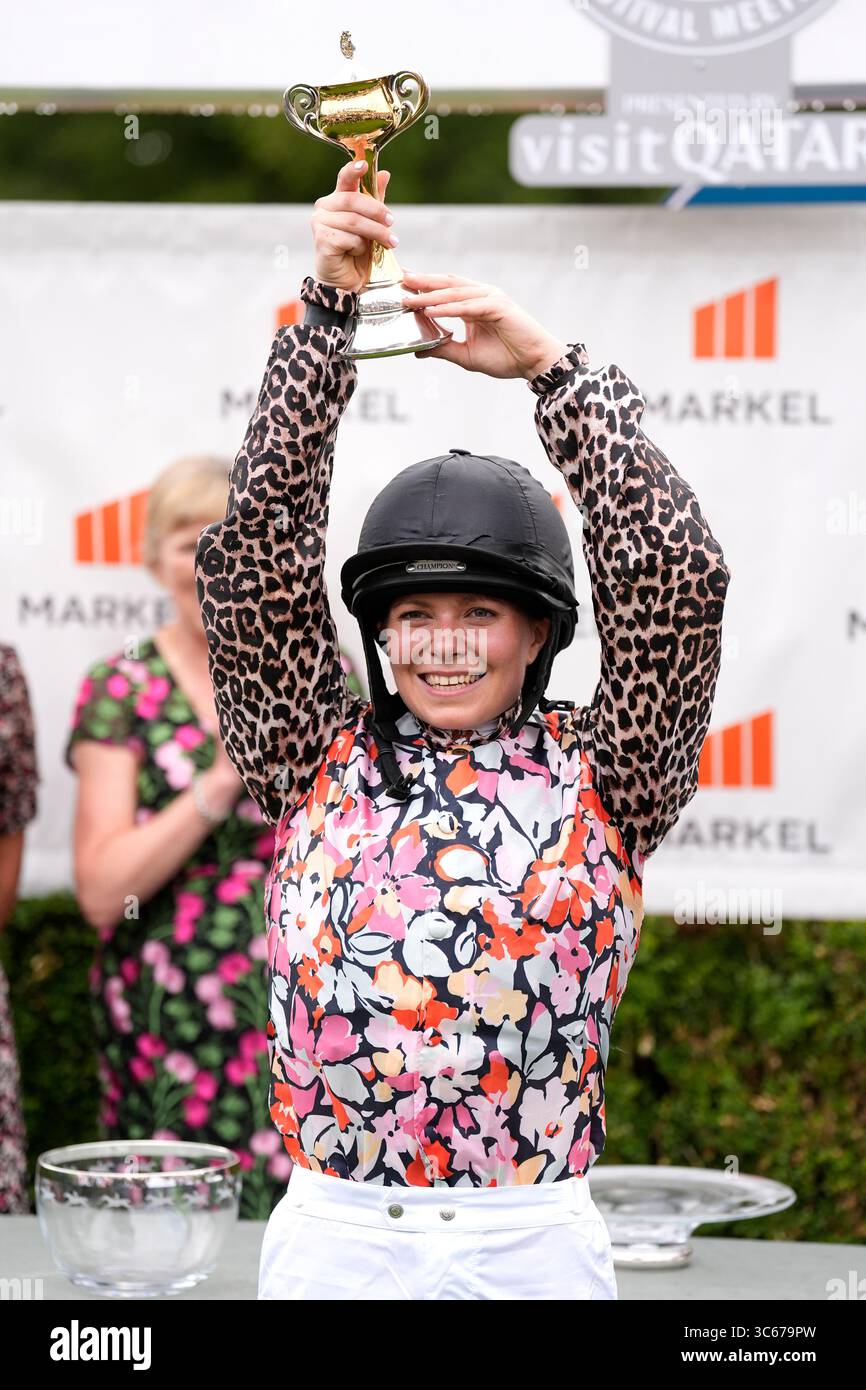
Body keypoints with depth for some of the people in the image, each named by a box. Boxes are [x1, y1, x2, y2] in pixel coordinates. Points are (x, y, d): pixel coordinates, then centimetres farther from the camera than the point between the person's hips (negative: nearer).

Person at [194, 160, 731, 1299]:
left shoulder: (599, 779, 3)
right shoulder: (320, 762, 6)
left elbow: (675, 577, -5)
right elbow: (257, 554, -1)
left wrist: (548, 364, -6)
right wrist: (330, 311, -6)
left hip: (534, 1246, -1)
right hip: (331, 1240, 1)